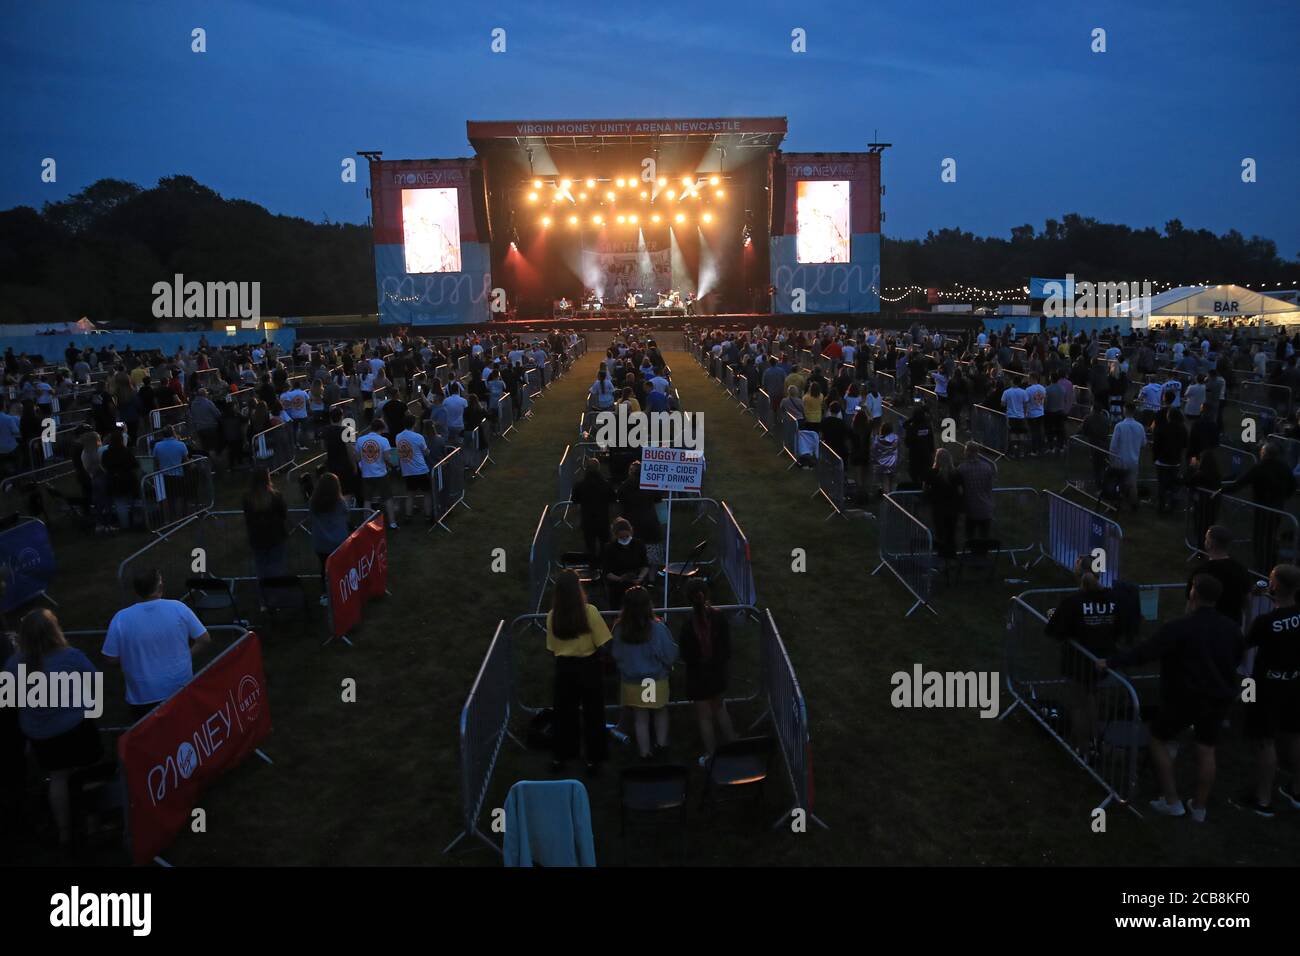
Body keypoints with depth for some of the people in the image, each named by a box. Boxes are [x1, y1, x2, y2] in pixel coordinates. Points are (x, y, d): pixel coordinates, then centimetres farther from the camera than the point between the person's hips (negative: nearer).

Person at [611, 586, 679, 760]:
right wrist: (668, 665, 7)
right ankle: (661, 742, 34)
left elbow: (616, 655, -1)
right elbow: (670, 655, -15)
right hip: (656, 679, -2)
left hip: (631, 681, 2)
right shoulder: (657, 628, -23)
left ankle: (645, 751, 25)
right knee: (661, 711, 24)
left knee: (640, 717, 16)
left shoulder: (619, 628, -15)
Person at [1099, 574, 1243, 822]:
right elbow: (1237, 658, 16)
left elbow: (1145, 651, -23)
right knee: (1206, 750, 14)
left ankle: (1171, 802, 14)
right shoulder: (1232, 629, -2)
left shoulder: (1179, 628, -21)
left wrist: (1110, 662, -17)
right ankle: (1199, 808, 24)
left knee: (1159, 740, 13)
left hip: (1184, 698, -5)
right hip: (1218, 699, 5)